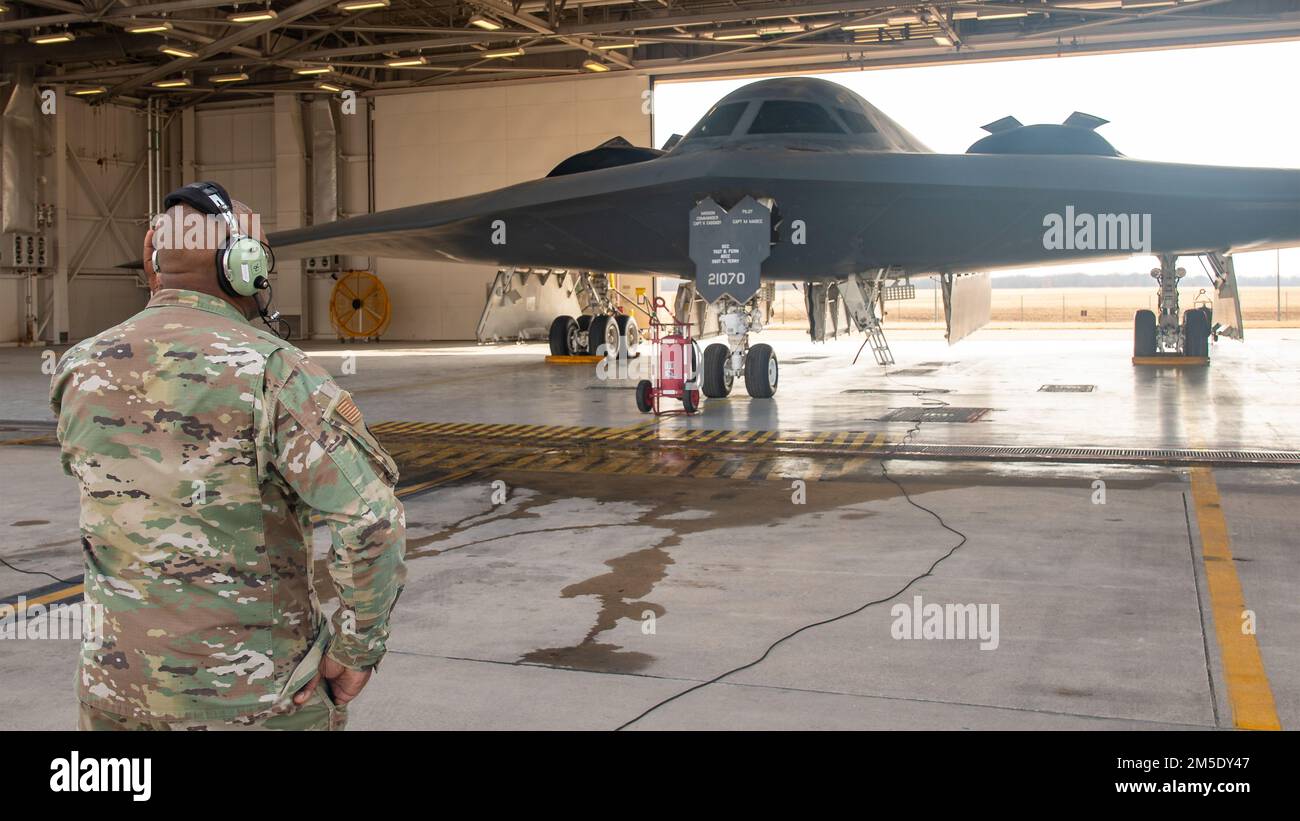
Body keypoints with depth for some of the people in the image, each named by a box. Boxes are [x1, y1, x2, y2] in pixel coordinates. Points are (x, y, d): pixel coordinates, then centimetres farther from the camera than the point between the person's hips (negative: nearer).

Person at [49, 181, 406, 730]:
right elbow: (371, 519, -26)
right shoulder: (271, 372, -19)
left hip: (116, 683, 5)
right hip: (254, 694, -5)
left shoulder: (81, 370, -1)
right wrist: (358, 648, -14)